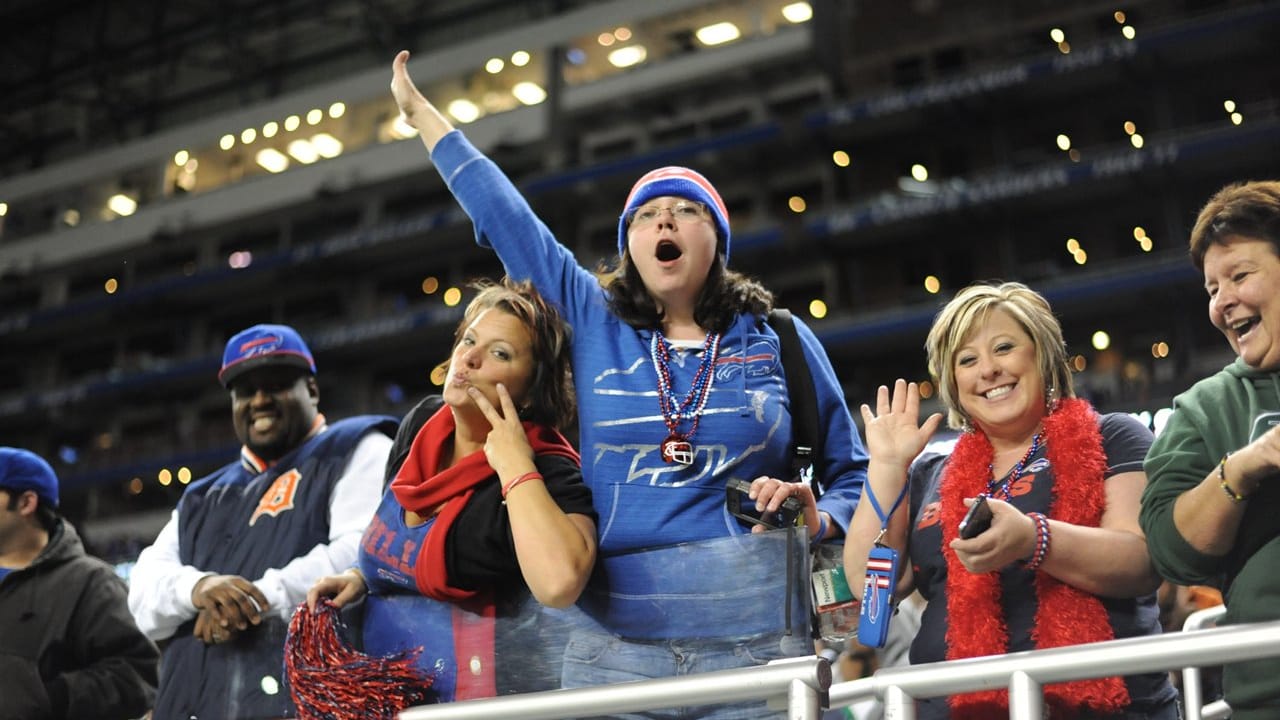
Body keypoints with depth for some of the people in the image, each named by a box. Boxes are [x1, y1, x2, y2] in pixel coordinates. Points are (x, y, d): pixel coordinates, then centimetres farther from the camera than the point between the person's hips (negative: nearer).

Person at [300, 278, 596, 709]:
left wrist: (515, 465, -28)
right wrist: (360, 577, 4)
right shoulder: (420, 429, 4)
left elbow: (560, 583, -38)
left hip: (477, 695, -7)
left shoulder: (545, 471, -18)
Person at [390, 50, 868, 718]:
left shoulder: (780, 340, 8)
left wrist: (815, 519, -8)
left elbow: (851, 478, 14)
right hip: (613, 640, 1)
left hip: (756, 640, -1)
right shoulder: (593, 322, 11)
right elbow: (501, 213, 17)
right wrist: (419, 111, 24)